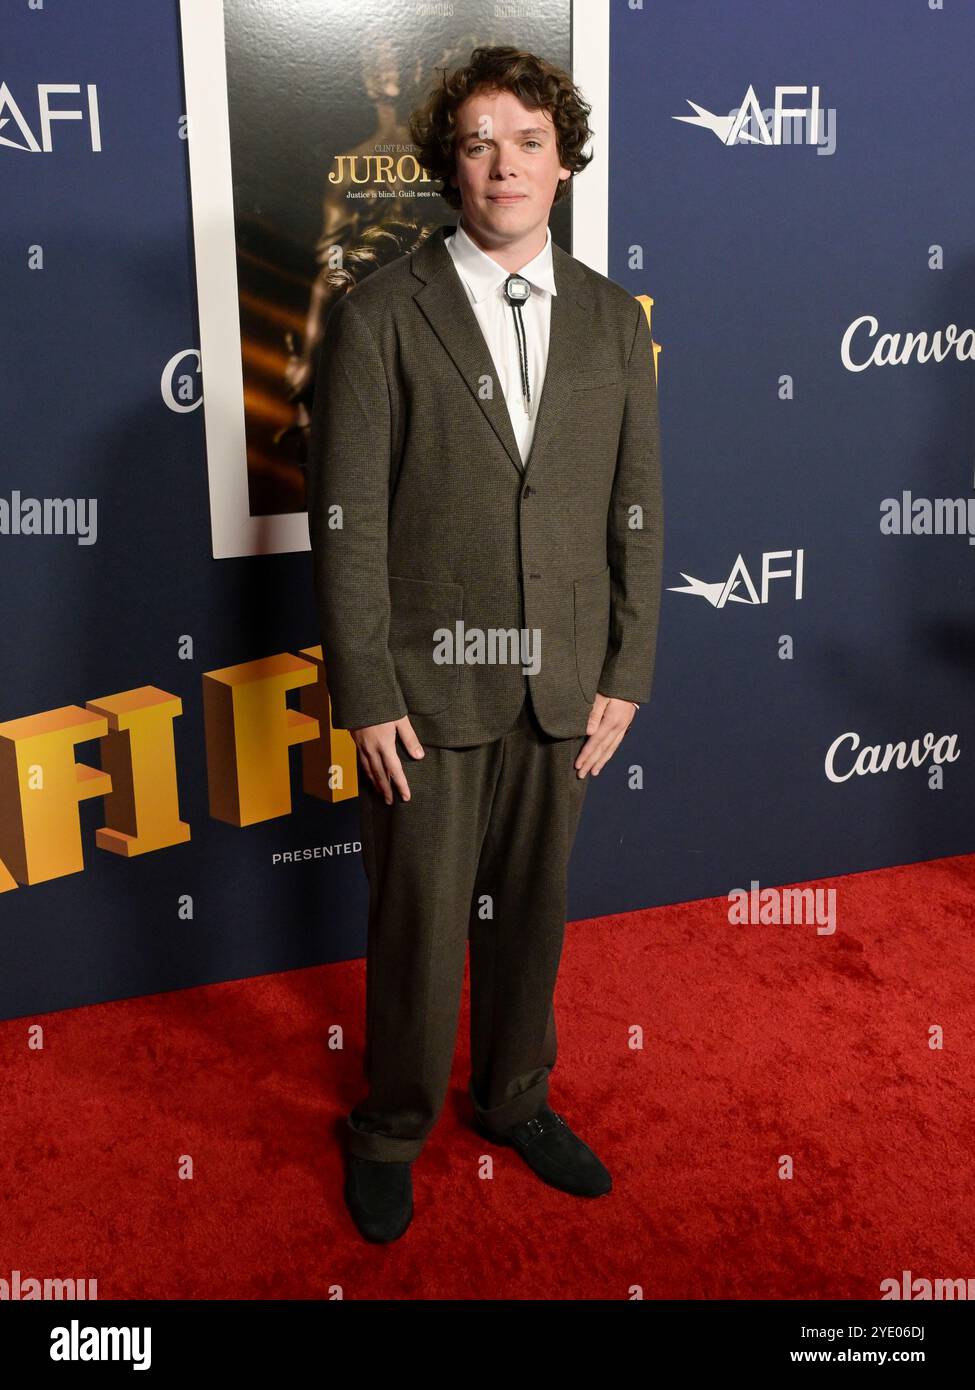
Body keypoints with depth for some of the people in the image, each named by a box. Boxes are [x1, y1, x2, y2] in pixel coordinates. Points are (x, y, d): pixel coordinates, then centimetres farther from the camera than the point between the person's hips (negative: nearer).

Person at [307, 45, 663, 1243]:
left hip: (562, 684, 4)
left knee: (532, 906, 16)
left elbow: (637, 509, 6)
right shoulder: (379, 316, -7)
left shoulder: (612, 320, 5)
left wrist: (626, 676, 2)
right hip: (427, 683, -3)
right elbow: (346, 520, -9)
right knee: (420, 920, 8)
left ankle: (515, 1098, 40)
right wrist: (364, 696, -11)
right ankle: (392, 1130, 33)